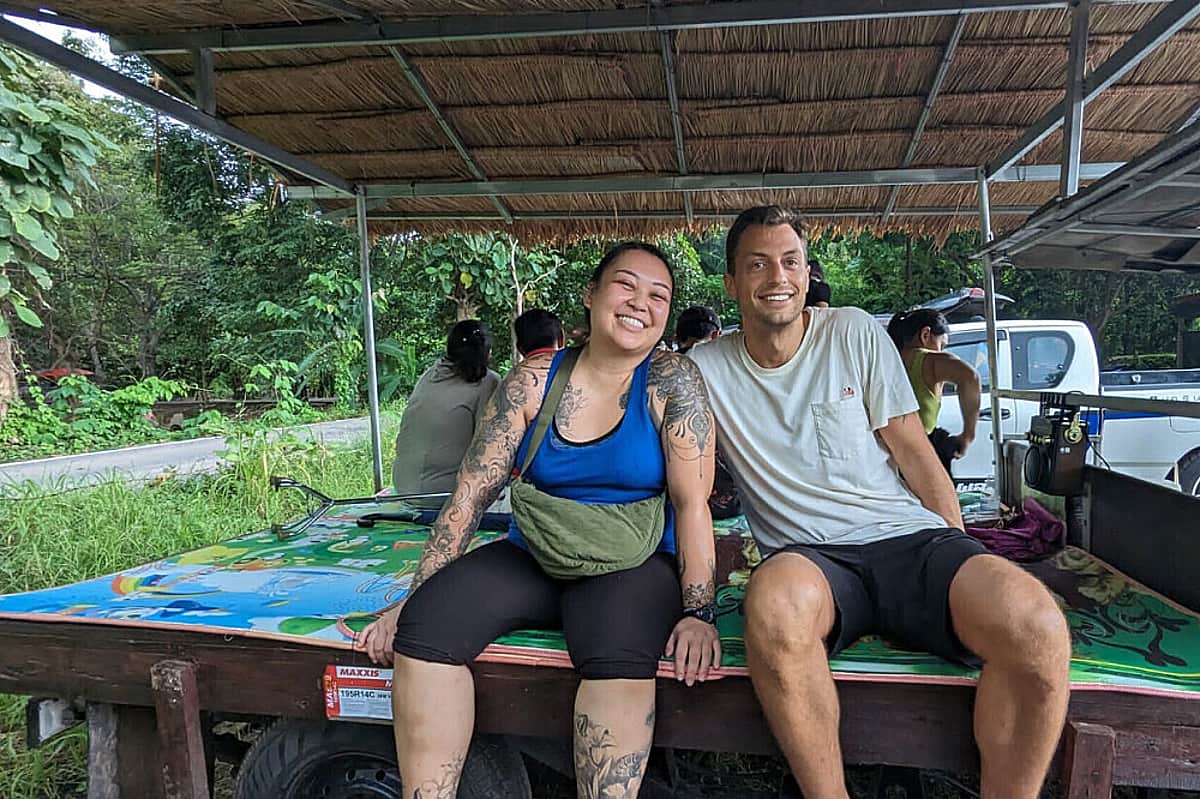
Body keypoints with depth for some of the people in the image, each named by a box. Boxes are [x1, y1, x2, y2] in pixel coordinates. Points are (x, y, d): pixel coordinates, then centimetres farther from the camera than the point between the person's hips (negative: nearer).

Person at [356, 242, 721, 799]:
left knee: (620, 655, -35)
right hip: (532, 559, 3)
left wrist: (698, 611, -21)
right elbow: (472, 492, -3)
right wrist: (413, 602, -6)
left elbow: (692, 501, -11)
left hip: (634, 565, -2)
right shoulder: (533, 381, -2)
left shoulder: (672, 381, -7)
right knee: (424, 625, -21)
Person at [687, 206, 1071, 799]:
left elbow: (913, 449, 8)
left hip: (913, 536, 2)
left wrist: (967, 570, 1)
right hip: (809, 557, -1)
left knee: (1035, 625, -29)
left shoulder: (854, 333, 7)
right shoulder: (706, 367, 5)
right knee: (776, 600, -38)